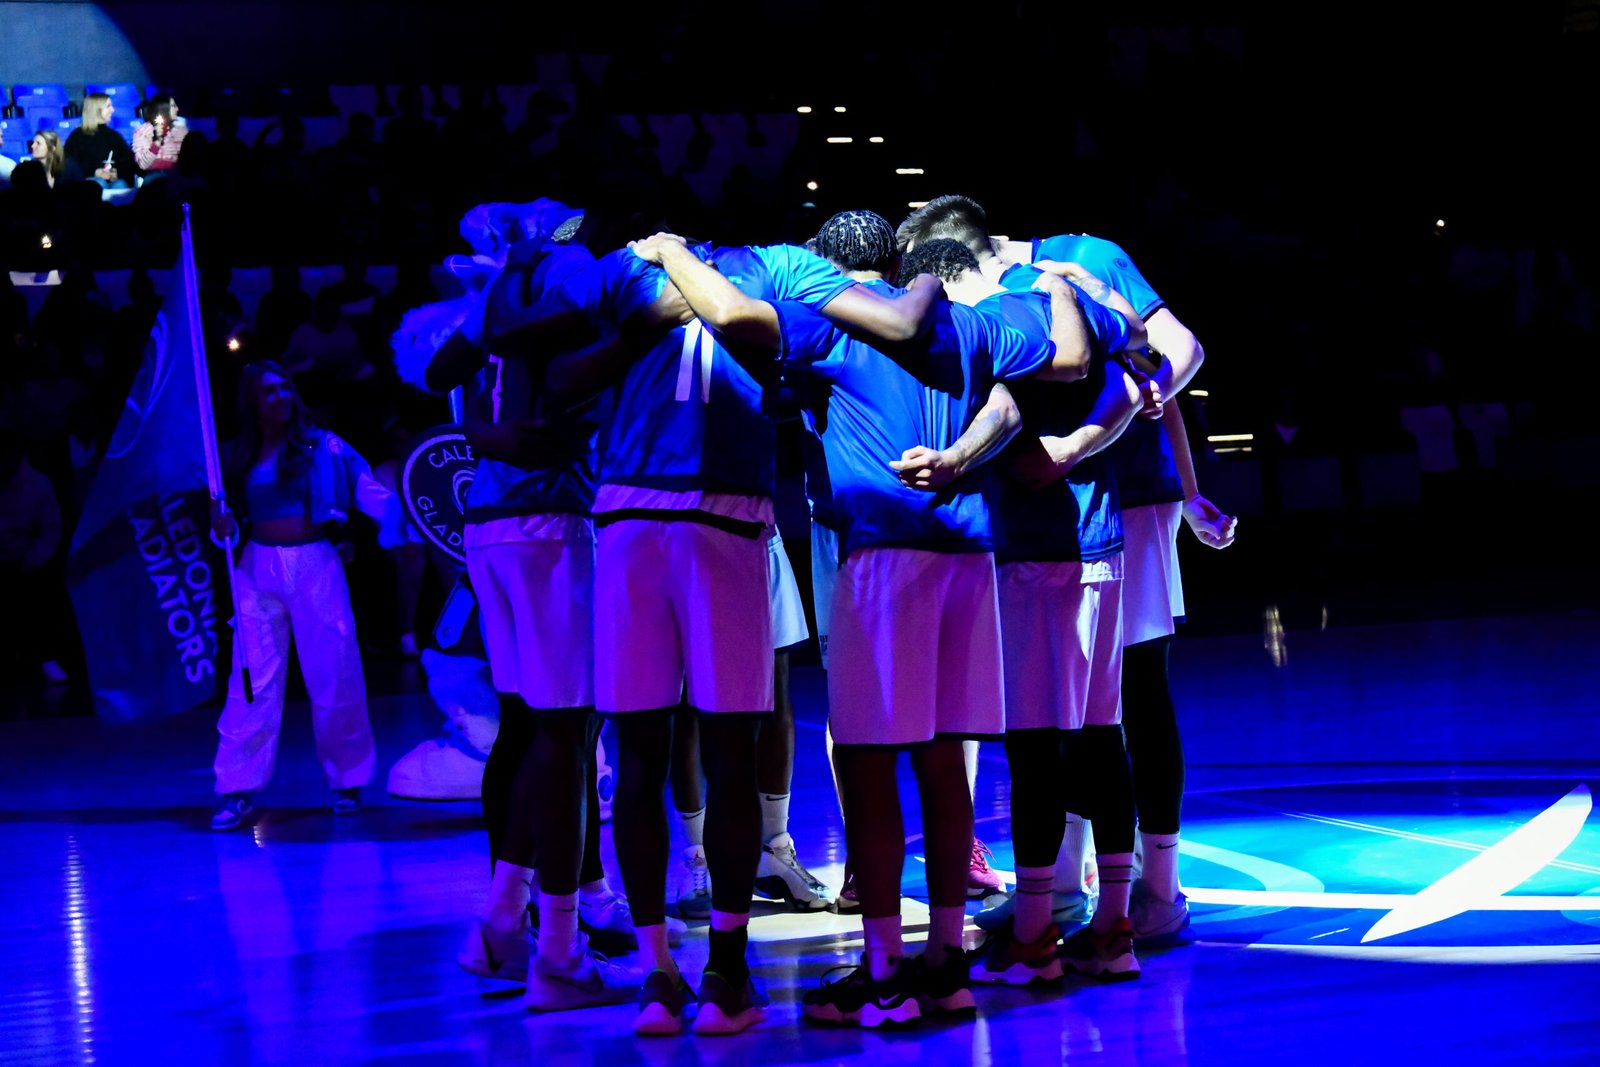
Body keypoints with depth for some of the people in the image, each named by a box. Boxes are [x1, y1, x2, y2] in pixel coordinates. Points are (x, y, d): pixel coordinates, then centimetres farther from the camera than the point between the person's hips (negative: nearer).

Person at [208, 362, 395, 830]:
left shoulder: (322, 447, 0)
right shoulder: (239, 458, 8)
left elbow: (369, 492, -8)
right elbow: (232, 524, 13)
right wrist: (223, 528, -10)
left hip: (316, 566, -1)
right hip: (260, 568, 2)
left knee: (335, 675, 0)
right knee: (254, 680, -3)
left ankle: (347, 779, 14)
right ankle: (239, 788, -1)